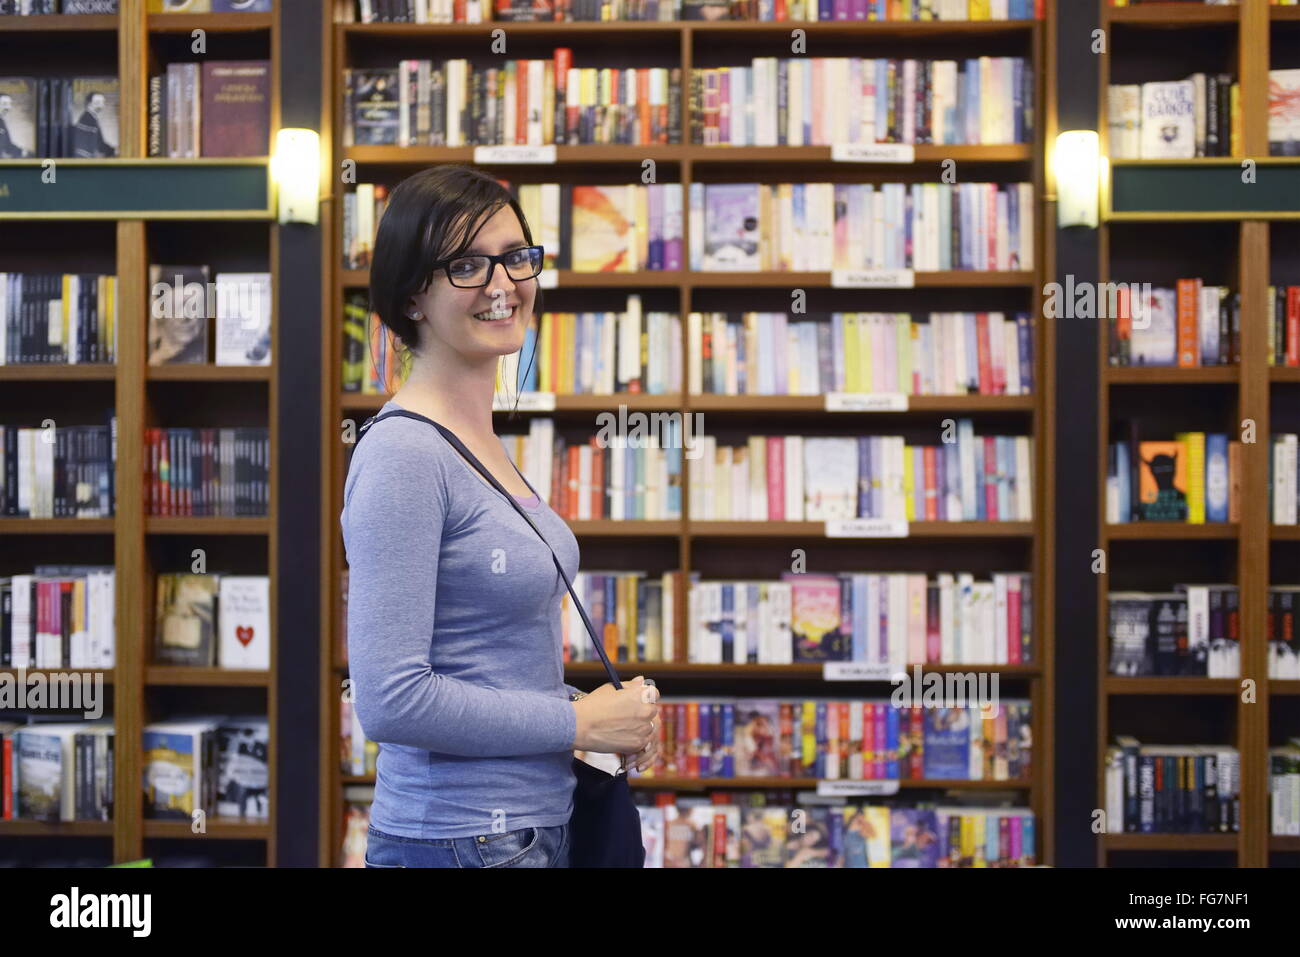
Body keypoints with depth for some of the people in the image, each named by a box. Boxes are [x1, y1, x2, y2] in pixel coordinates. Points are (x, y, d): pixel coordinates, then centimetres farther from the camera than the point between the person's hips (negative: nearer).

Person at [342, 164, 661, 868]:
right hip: (458, 840, -8)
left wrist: (597, 707, 2)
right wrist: (579, 722, -14)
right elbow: (390, 699, -23)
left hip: (537, 823, 8)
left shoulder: (481, 442, 10)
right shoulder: (401, 456, -17)